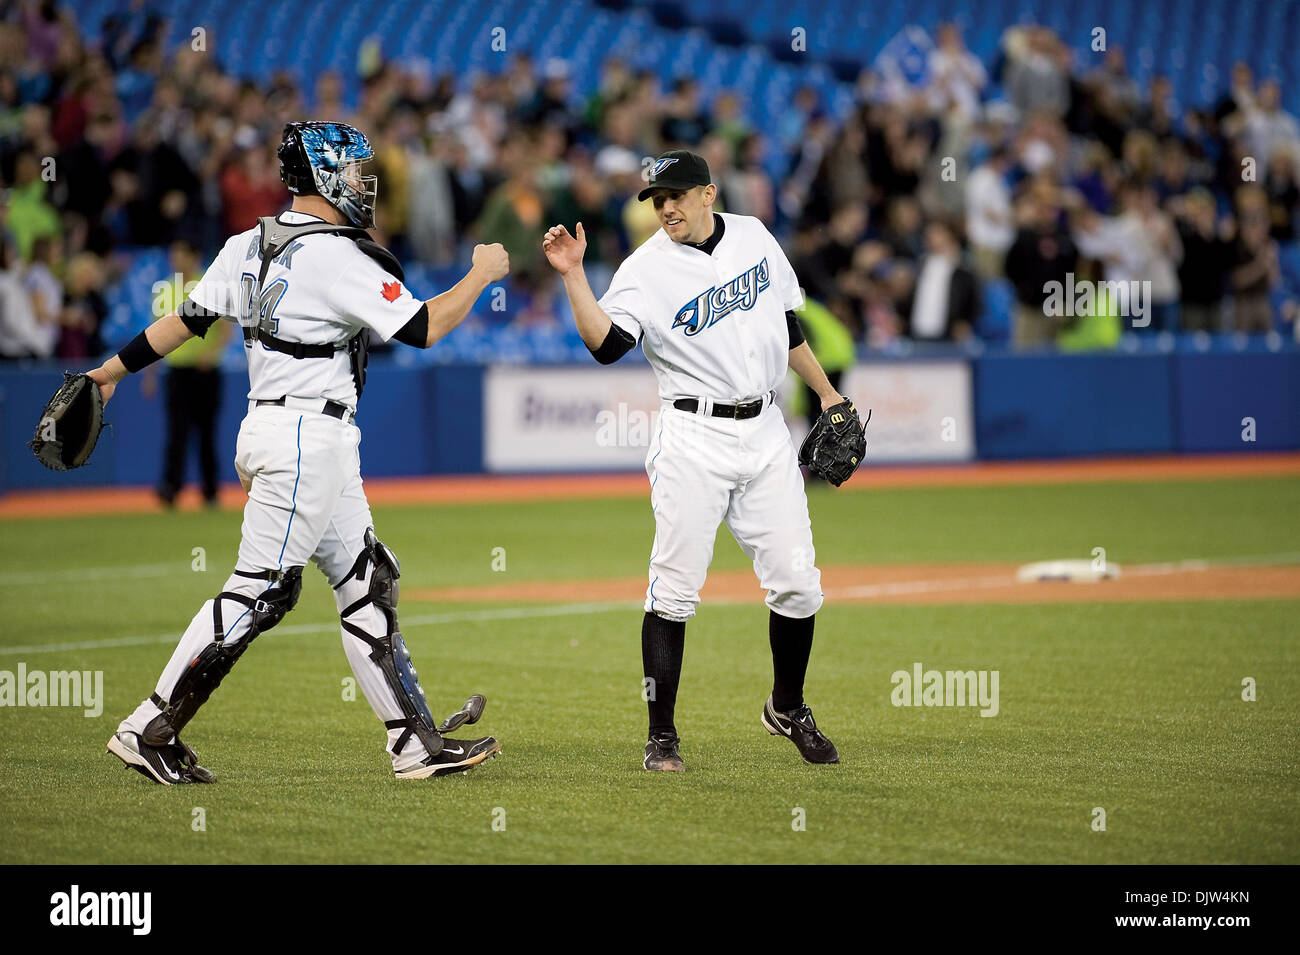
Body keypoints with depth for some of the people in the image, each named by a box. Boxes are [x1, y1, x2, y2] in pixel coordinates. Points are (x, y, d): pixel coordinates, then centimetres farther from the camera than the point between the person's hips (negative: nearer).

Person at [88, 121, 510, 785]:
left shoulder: (249, 247, 9)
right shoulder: (338, 256, -15)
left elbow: (186, 318, 11)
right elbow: (423, 328, -14)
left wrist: (110, 372, 19)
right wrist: (481, 275, 0)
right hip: (307, 437, -10)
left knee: (367, 581, 10)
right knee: (261, 589, -7)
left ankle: (417, 743, 11)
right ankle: (150, 731, -4)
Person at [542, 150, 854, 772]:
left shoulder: (753, 236, 7)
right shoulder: (647, 269, -8)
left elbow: (786, 323, 20)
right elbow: (606, 343, -23)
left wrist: (825, 392, 22)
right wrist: (572, 277, -32)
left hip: (765, 433, 4)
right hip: (694, 439, -4)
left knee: (796, 582, 4)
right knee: (674, 591, -5)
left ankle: (788, 709, 26)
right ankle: (661, 735, 2)